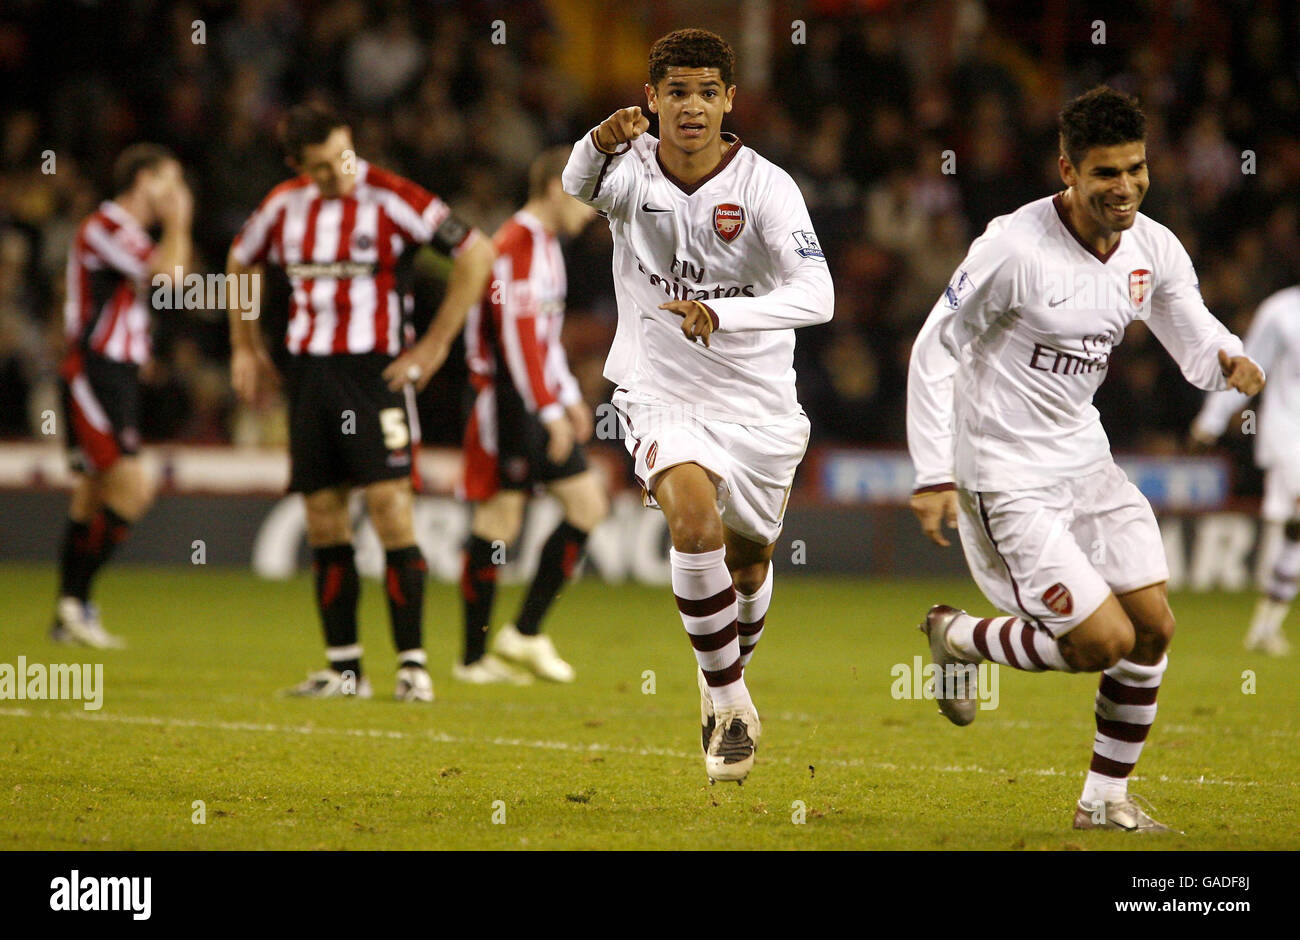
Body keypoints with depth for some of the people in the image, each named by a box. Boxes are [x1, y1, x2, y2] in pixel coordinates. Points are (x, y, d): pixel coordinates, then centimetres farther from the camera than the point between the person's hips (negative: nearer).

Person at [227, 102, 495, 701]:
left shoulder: (390, 198, -10)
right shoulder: (283, 207, 6)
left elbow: (476, 255, -8)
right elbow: (241, 264, 27)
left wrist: (434, 345, -7)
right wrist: (246, 347, 22)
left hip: (374, 370, -5)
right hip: (307, 374, 5)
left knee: (391, 511, -13)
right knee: (323, 521, 5)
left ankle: (412, 664, -9)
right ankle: (344, 669, 12)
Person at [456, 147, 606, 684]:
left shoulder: (545, 245, 19)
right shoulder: (518, 244, -13)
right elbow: (516, 334, -21)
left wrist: (569, 398, 23)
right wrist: (550, 409, -22)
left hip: (540, 405, 10)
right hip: (509, 400, -10)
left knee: (588, 505, 4)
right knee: (500, 516, -7)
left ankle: (525, 634, 6)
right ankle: (474, 657, -2)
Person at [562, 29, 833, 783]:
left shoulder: (765, 186, -13)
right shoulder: (634, 169, -9)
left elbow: (816, 294, -24)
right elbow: (581, 187, -33)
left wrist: (722, 315, -39)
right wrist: (600, 145, -56)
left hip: (758, 401, 1)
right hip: (663, 397, -1)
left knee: (748, 560, 15)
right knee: (693, 517, -27)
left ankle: (725, 674, 47)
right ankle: (730, 703, -14)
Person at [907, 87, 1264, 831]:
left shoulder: (1154, 250, -2)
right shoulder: (1015, 247, -21)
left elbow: (1196, 340, 9)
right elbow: (935, 349, -14)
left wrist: (1228, 361, -18)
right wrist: (935, 475, -17)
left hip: (1083, 459, 7)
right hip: (1005, 478, -7)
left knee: (1154, 625, 1)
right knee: (1105, 640, -13)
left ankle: (1106, 799, 15)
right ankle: (960, 637, 13)